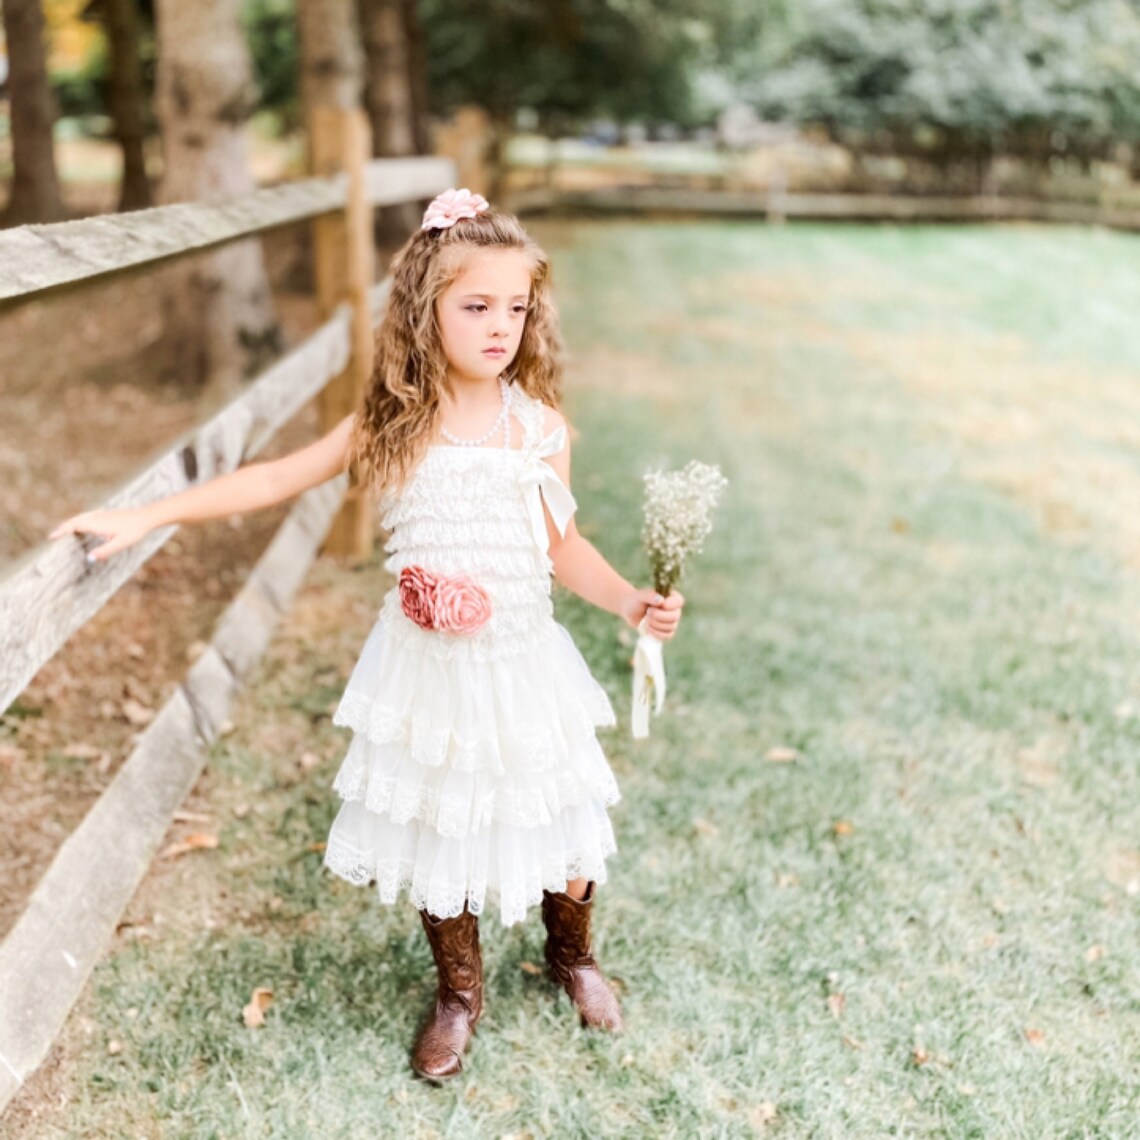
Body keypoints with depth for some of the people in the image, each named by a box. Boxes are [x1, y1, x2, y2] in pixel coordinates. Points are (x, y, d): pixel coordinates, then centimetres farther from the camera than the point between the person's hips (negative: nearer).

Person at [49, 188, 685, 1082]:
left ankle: (573, 956, 43)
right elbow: (276, 479, -1)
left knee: (561, 826, 11)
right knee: (435, 831, 12)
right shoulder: (392, 423, -7)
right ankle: (458, 992, 38)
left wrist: (631, 600, -11)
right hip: (428, 671, 0)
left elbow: (562, 546, 4)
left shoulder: (539, 426, -6)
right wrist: (146, 517, -3)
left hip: (522, 668, 0)